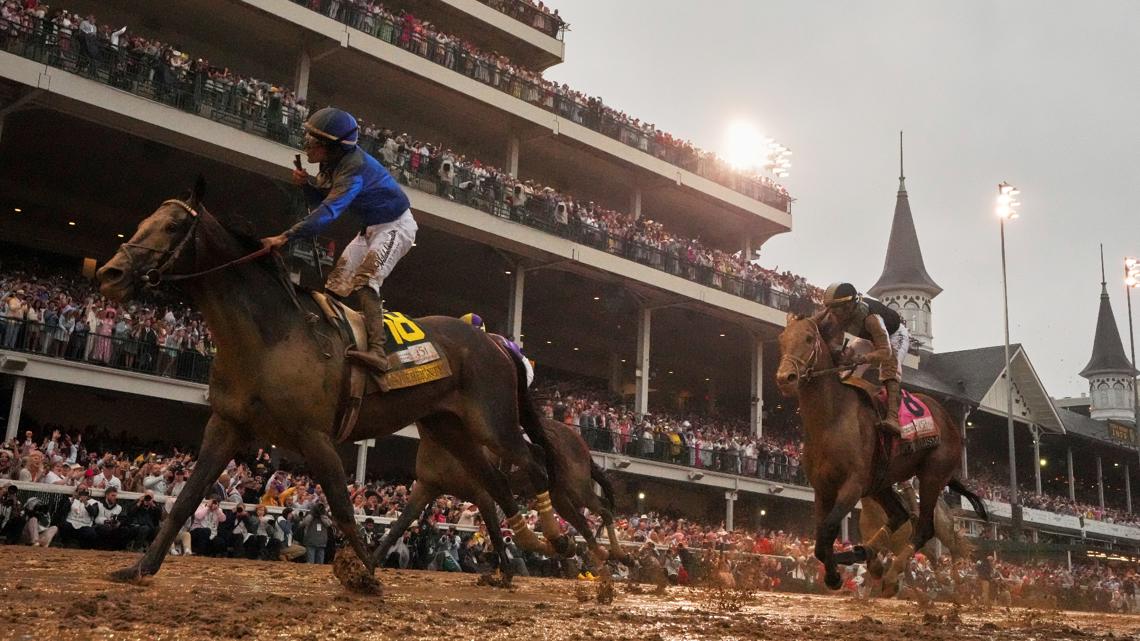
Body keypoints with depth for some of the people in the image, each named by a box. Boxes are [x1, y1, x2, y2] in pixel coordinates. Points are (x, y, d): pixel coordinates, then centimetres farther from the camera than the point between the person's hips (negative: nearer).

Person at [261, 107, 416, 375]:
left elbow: (328, 211, -41)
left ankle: (378, 353, -34)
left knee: (364, 281, -25)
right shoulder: (332, 162, -2)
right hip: (371, 228, 10)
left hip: (396, 227, -10)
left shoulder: (353, 169, -31)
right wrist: (306, 183, -13)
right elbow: (321, 202, 9)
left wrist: (285, 236, -45)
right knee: (337, 282, 7)